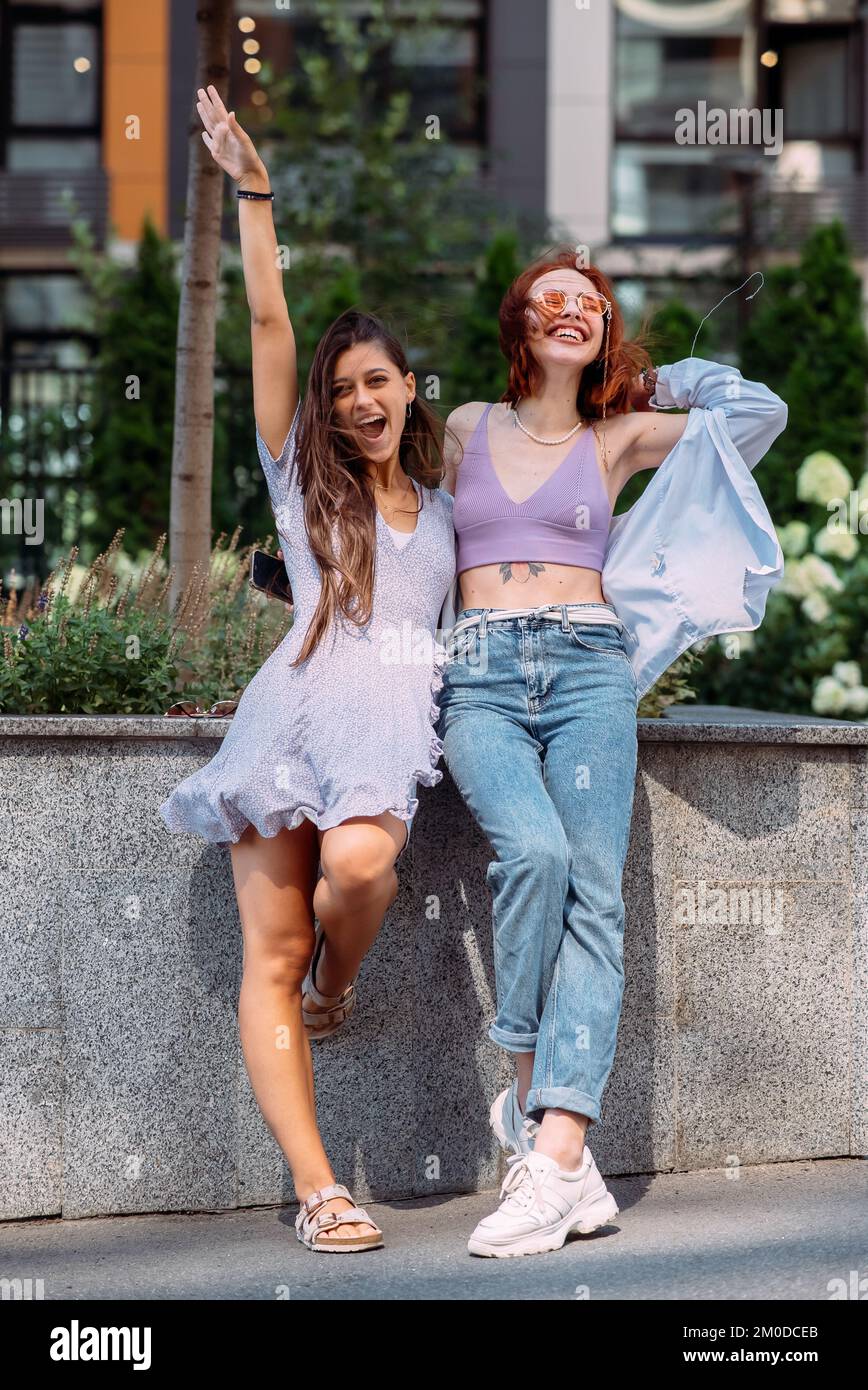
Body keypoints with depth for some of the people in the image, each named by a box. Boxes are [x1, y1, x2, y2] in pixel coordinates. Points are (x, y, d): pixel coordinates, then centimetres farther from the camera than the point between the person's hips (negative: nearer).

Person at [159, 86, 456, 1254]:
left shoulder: (441, 503, 25)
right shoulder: (300, 475, 16)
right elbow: (269, 323, 10)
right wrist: (254, 192, 6)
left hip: (396, 714, 1)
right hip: (297, 703, -1)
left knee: (360, 860, -33)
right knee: (270, 959, -13)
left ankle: (337, 989, 2)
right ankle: (317, 1191, -14)